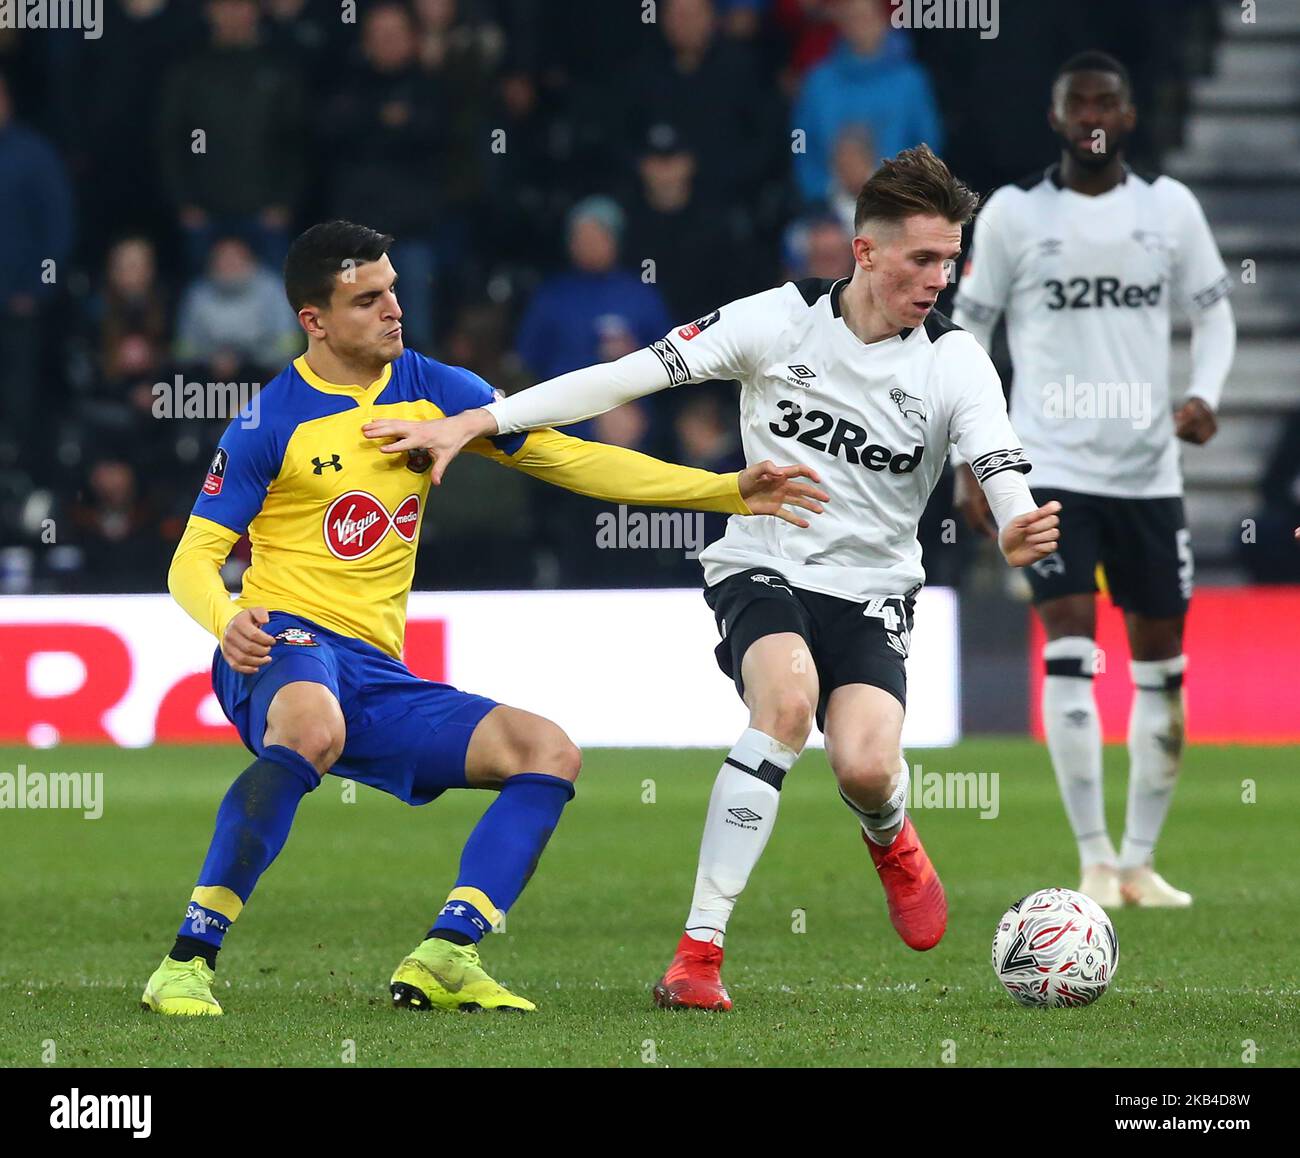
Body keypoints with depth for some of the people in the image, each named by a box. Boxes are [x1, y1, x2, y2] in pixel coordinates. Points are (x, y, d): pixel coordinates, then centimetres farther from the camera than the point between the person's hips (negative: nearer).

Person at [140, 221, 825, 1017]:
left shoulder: (432, 390, 10)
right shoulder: (271, 424, -4)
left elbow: (567, 459, 13)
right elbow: (195, 557, -4)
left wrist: (730, 491, 8)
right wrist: (225, 619, -29)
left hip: (377, 675, 7)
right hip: (284, 646, -6)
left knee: (549, 753, -7)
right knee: (311, 729, -40)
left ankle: (444, 957, -17)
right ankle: (188, 962, -37)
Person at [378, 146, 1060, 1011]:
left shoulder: (954, 361, -6)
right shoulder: (781, 320, -8)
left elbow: (1001, 466, -20)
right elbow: (627, 377, -11)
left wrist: (1019, 531, -46)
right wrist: (478, 420, -18)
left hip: (871, 595, 1)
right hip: (762, 571, -1)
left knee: (864, 764, -25)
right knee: (789, 696, -33)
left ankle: (891, 839, 18)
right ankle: (699, 951, -28)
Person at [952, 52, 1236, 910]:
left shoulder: (1170, 207, 4)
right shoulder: (1013, 214, 0)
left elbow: (1214, 314, 12)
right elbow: (967, 334, 6)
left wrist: (1205, 396, -8)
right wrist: (970, 462, 0)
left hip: (1150, 469, 3)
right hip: (1051, 468, -3)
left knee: (1163, 666, 6)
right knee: (1070, 654, -13)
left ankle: (1140, 860, 17)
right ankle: (1094, 860, -8)